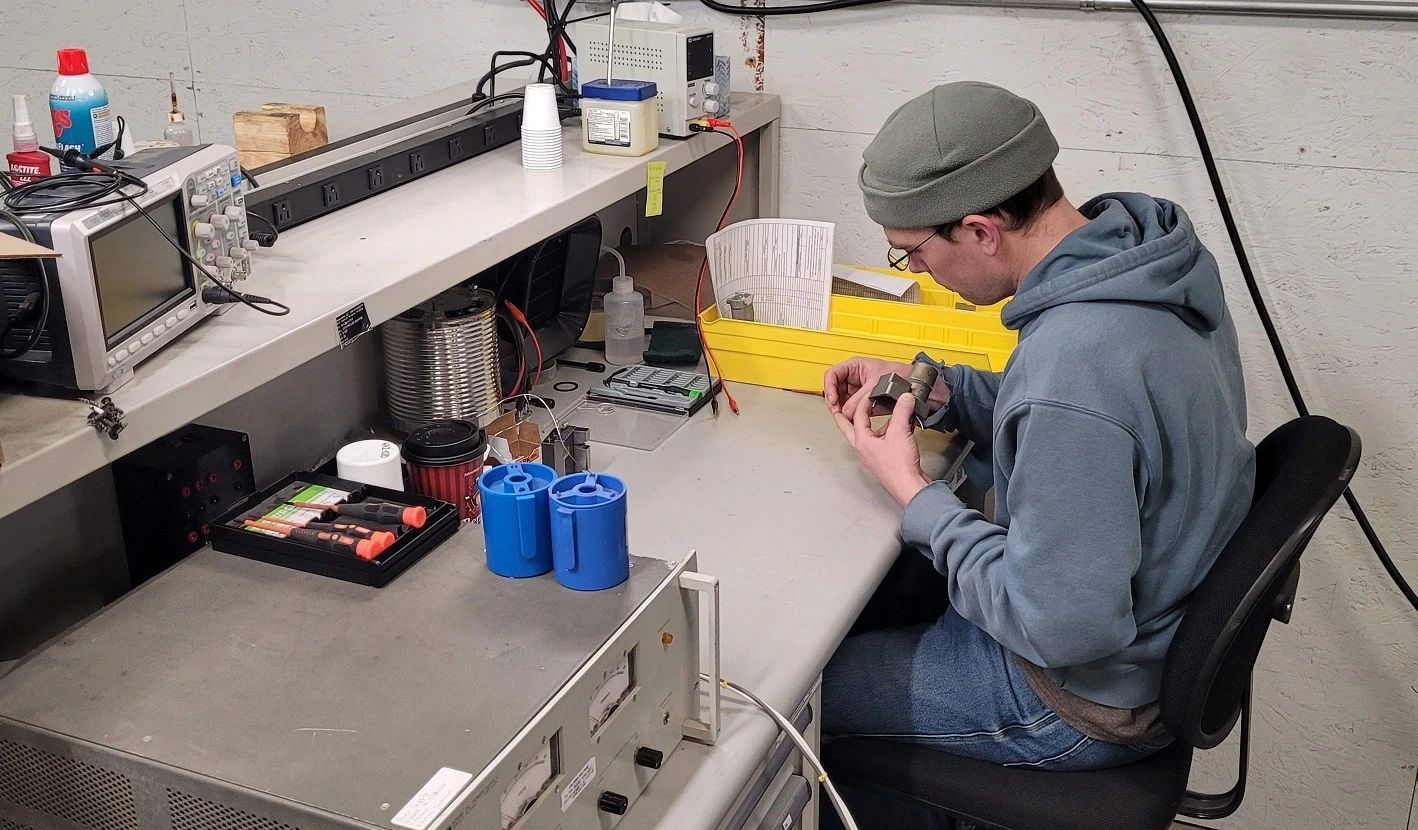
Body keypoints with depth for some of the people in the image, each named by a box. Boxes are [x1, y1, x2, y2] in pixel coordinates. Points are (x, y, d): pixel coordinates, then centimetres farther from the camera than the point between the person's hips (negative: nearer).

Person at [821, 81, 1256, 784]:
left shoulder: (1073, 371, -37)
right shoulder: (1144, 249, -8)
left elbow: (1063, 629, -30)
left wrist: (911, 490, -21)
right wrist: (933, 389, -2)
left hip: (1094, 691, -9)